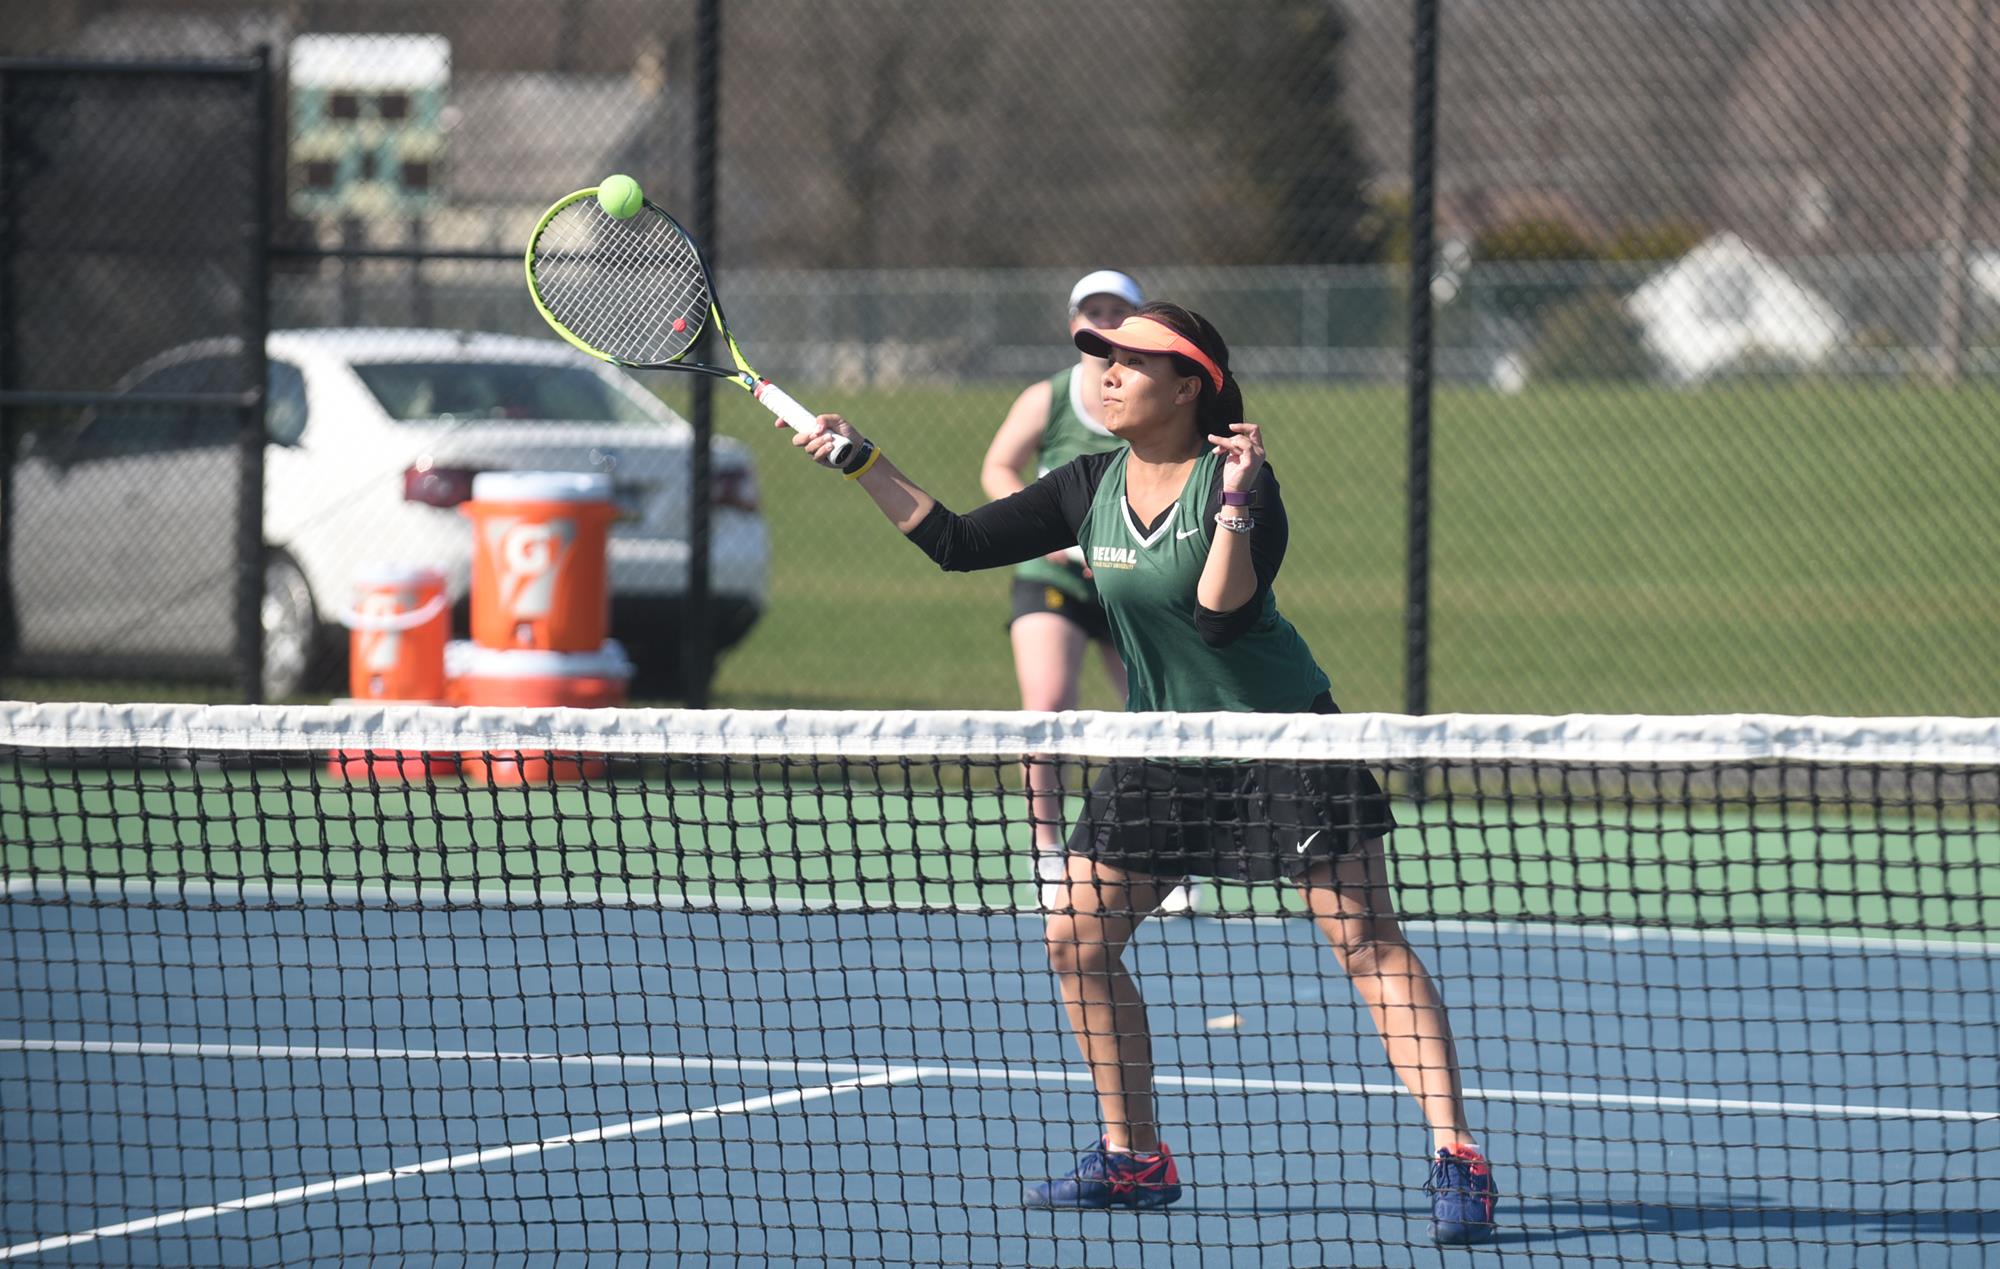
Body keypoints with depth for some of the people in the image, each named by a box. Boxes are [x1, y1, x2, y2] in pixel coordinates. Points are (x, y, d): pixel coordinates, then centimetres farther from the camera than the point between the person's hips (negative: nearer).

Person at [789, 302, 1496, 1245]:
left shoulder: (1236, 483, -18)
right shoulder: (1090, 489, 0)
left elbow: (1221, 619, -30)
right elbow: (955, 542, 7)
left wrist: (1234, 506, -37)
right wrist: (862, 464, 2)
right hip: (1159, 753, 7)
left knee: (1367, 944, -13)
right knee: (1076, 939, 4)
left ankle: (1455, 1161, -16)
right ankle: (1134, 1158, 17)